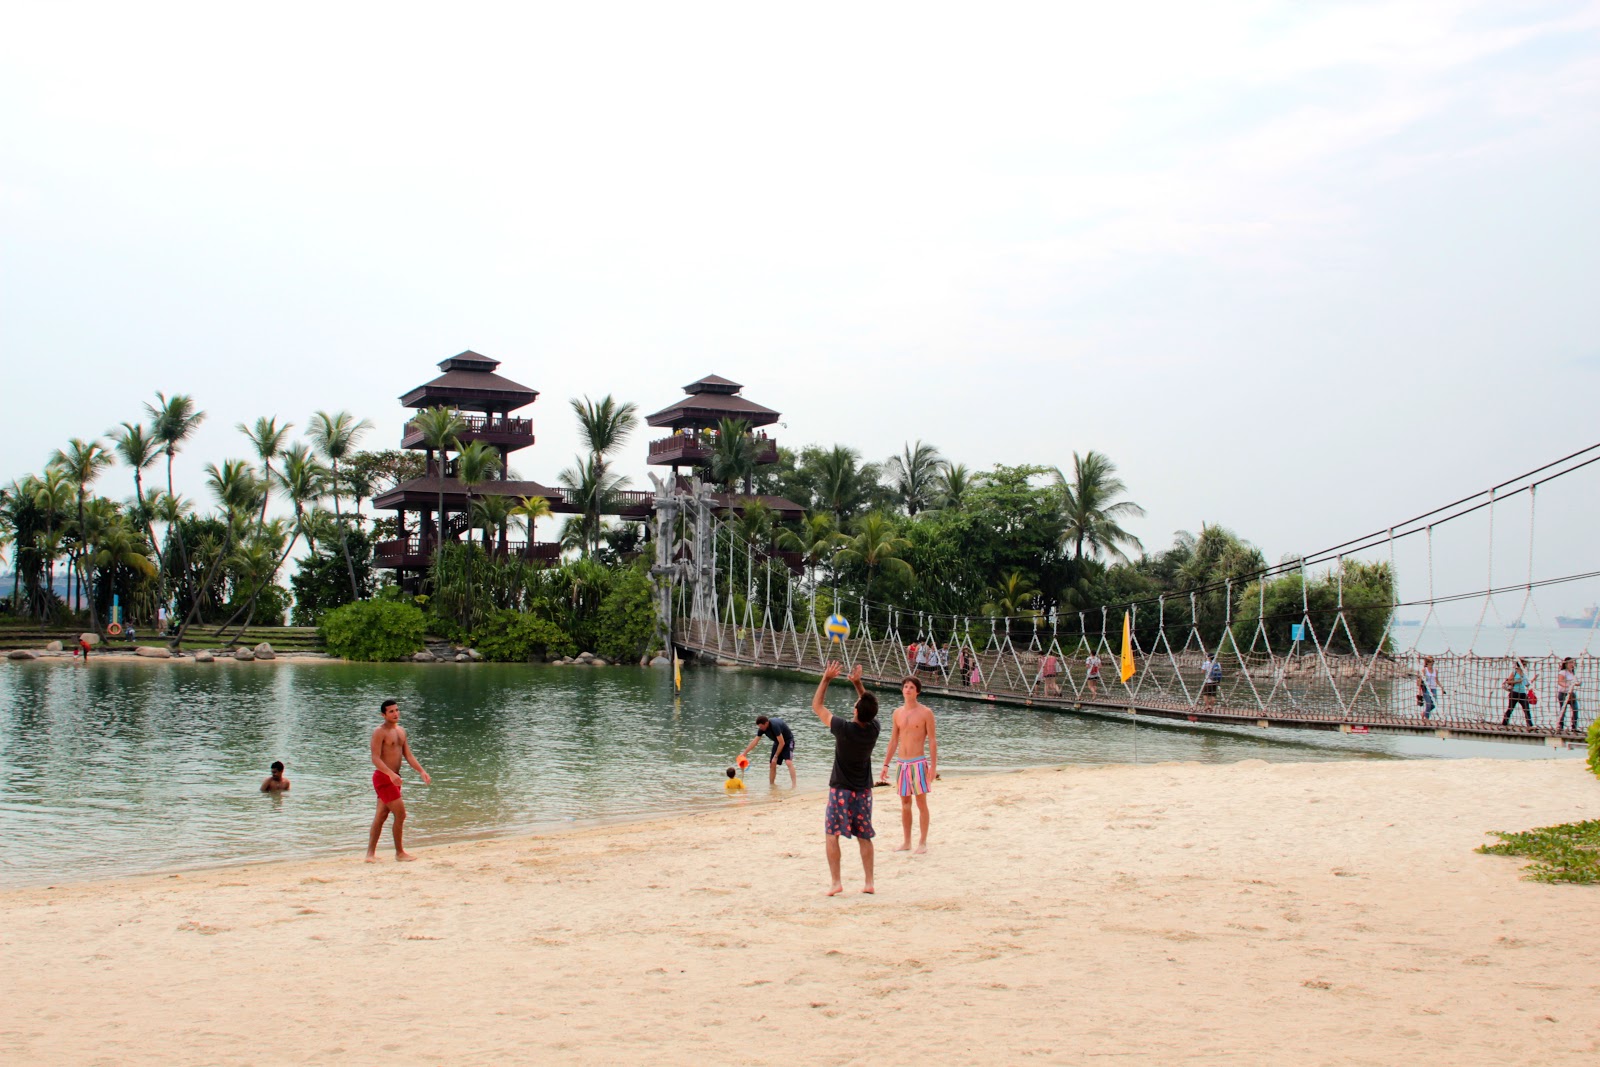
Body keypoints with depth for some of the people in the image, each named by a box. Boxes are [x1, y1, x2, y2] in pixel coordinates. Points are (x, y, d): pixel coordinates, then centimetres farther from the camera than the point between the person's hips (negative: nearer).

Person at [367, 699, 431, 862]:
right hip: (383, 777, -8)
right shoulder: (379, 732, -11)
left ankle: (371, 853, 14)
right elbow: (375, 758, -19)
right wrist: (391, 774, -32)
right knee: (400, 813, -7)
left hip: (393, 778, 8)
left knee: (381, 815, 10)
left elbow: (408, 755, 15)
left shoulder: (401, 731, 14)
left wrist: (422, 771, 3)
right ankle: (399, 852, 4)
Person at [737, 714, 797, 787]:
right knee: (772, 764, 2)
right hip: (777, 743, 8)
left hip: (788, 741, -8)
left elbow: (782, 743, -29)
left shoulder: (775, 725, -34)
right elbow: (755, 741, -2)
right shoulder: (761, 728, -11)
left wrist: (776, 756, -21)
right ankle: (771, 784, 12)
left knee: (788, 762, -25)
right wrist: (744, 753, -3)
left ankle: (794, 784, -31)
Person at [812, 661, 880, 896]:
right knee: (864, 837, 12)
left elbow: (816, 706, -10)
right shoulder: (874, 728, -8)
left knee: (832, 835, 2)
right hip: (864, 790, 5)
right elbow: (870, 708, 15)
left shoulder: (844, 729, -20)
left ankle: (836, 883, -4)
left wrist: (826, 678, -5)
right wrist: (858, 683, 12)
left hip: (841, 789, -4)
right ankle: (869, 883, 11)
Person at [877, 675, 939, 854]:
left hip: (918, 763, -5)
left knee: (921, 803, -1)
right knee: (905, 804, 10)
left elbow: (932, 741, -5)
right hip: (902, 763, 5)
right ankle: (907, 842, 18)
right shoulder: (898, 713, 9)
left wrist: (933, 766, -12)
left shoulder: (925, 713, -5)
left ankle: (922, 842, 7)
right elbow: (893, 741, 14)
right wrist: (885, 765, 11)